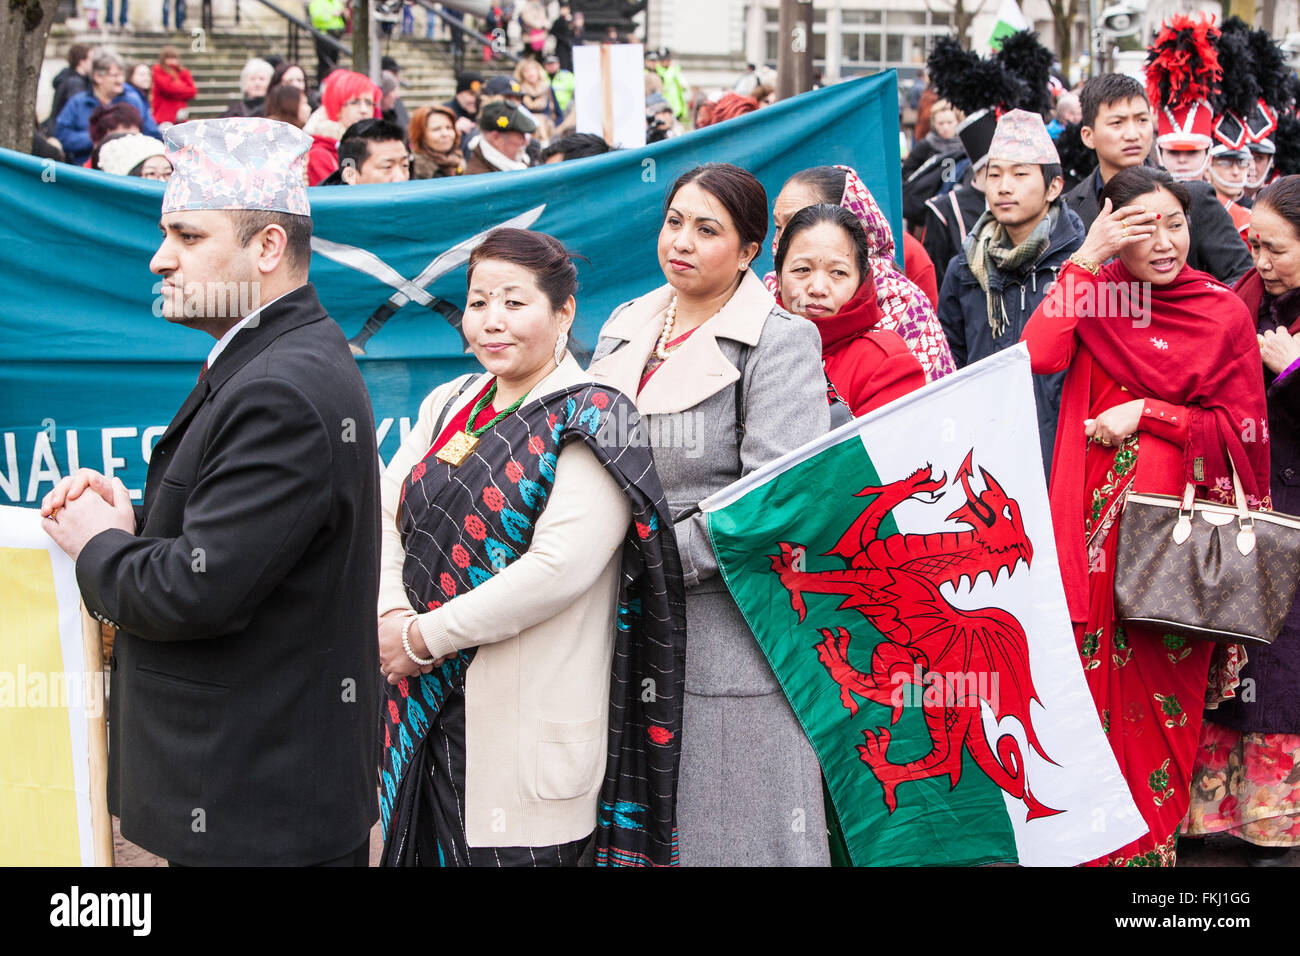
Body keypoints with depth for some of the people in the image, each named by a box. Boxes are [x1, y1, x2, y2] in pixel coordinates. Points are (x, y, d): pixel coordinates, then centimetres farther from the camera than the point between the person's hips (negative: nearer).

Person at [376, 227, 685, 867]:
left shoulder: (592, 422, -10)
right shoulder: (449, 406, 12)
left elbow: (560, 567, -21)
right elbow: (385, 515, 7)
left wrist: (426, 636, -16)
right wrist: (391, 616, -12)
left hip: (526, 720, -6)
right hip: (427, 703, 6)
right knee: (427, 849, 14)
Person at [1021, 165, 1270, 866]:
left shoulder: (1223, 312, -1)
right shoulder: (1094, 292, 3)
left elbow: (1241, 430, 0)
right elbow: (1039, 354, -16)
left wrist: (1147, 413, -10)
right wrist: (1086, 258, -16)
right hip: (1098, 512, 1)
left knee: (1166, 677, 4)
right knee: (1097, 669, 3)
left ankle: (1155, 838, 21)